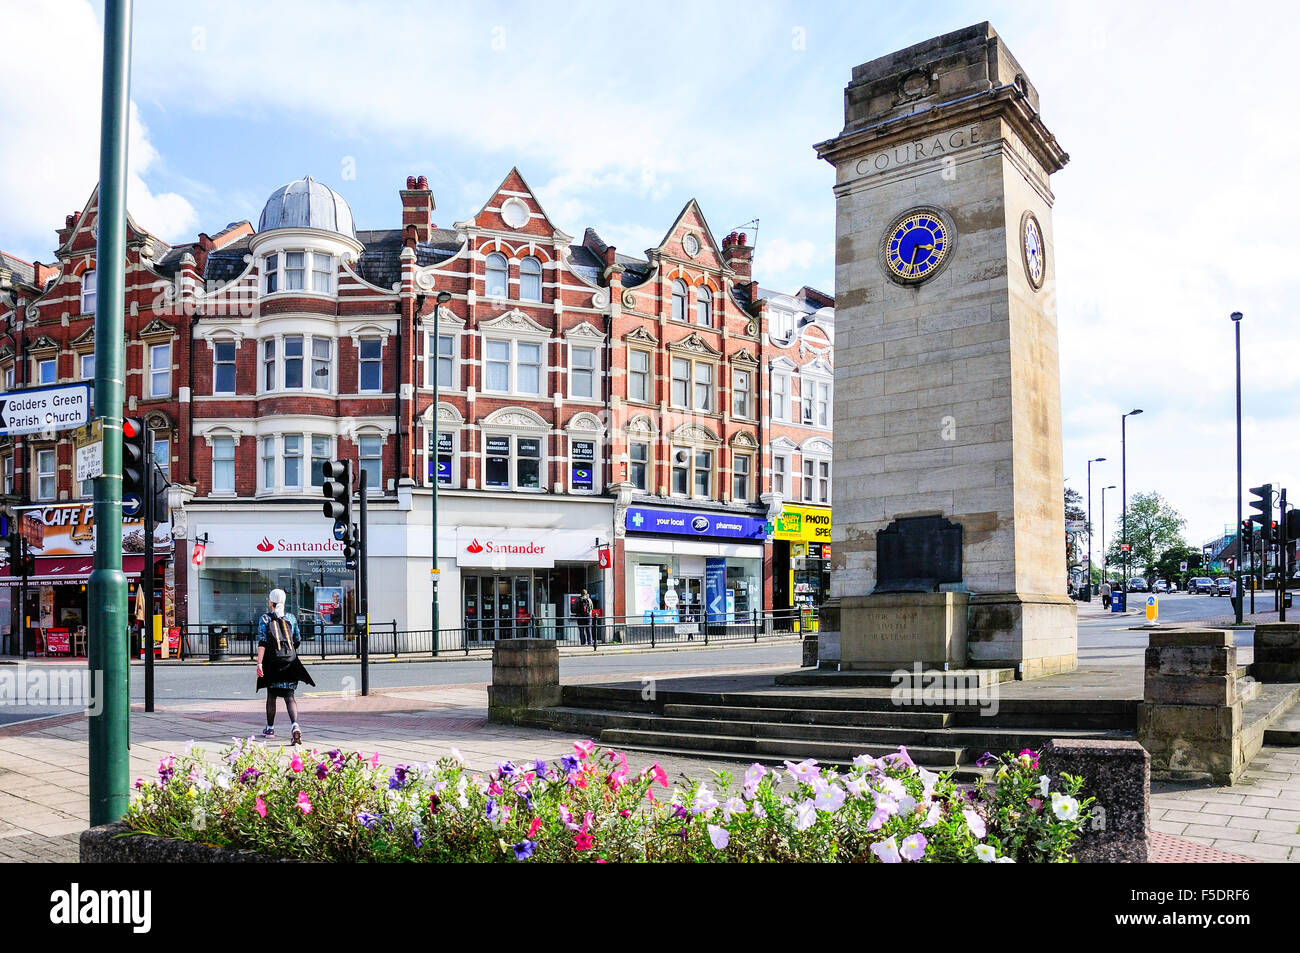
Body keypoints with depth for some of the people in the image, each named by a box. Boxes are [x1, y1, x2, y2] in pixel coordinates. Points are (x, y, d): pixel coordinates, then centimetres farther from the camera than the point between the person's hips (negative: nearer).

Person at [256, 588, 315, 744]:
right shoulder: (291, 618, 8)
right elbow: (298, 640, 15)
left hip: (272, 661, -2)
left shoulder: (265, 618, -2)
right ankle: (294, 725, -23)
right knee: (289, 696, -1)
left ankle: (270, 729, 25)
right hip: (290, 661, 2)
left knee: (271, 695, 15)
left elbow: (262, 642, -11)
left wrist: (259, 663, -15)